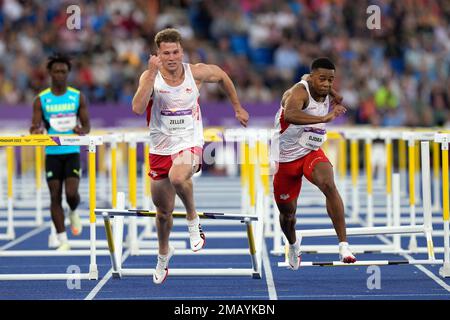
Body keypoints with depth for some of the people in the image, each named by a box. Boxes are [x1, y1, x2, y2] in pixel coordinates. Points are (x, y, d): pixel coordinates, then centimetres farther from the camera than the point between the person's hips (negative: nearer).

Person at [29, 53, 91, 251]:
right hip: (52, 154, 0)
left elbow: (87, 126, 6)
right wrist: (36, 131, -25)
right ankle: (63, 241, 7)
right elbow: (35, 127, -1)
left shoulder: (78, 97, 4)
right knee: (55, 196, 0)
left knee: (71, 193, -14)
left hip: (72, 152, 0)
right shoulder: (41, 100, 2)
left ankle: (73, 213, 23)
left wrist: (81, 131, -18)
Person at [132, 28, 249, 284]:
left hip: (189, 145, -2)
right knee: (163, 211, 14)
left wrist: (238, 108, 20)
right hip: (161, 148, 2)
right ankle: (164, 253, 43)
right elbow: (138, 108, -28)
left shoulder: (196, 73, -7)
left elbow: (223, 77, 15)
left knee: (177, 177, -37)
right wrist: (153, 73, -31)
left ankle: (193, 219, -10)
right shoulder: (150, 77, -11)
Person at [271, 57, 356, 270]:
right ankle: (293, 243, 49)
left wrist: (337, 100, 12)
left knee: (328, 185, -30)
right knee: (287, 213, 13)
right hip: (286, 159, -3)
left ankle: (343, 244, -34)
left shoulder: (328, 92, -5)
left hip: (312, 153, 3)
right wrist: (324, 118, -61)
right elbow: (290, 115, -52)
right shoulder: (298, 92, -27)